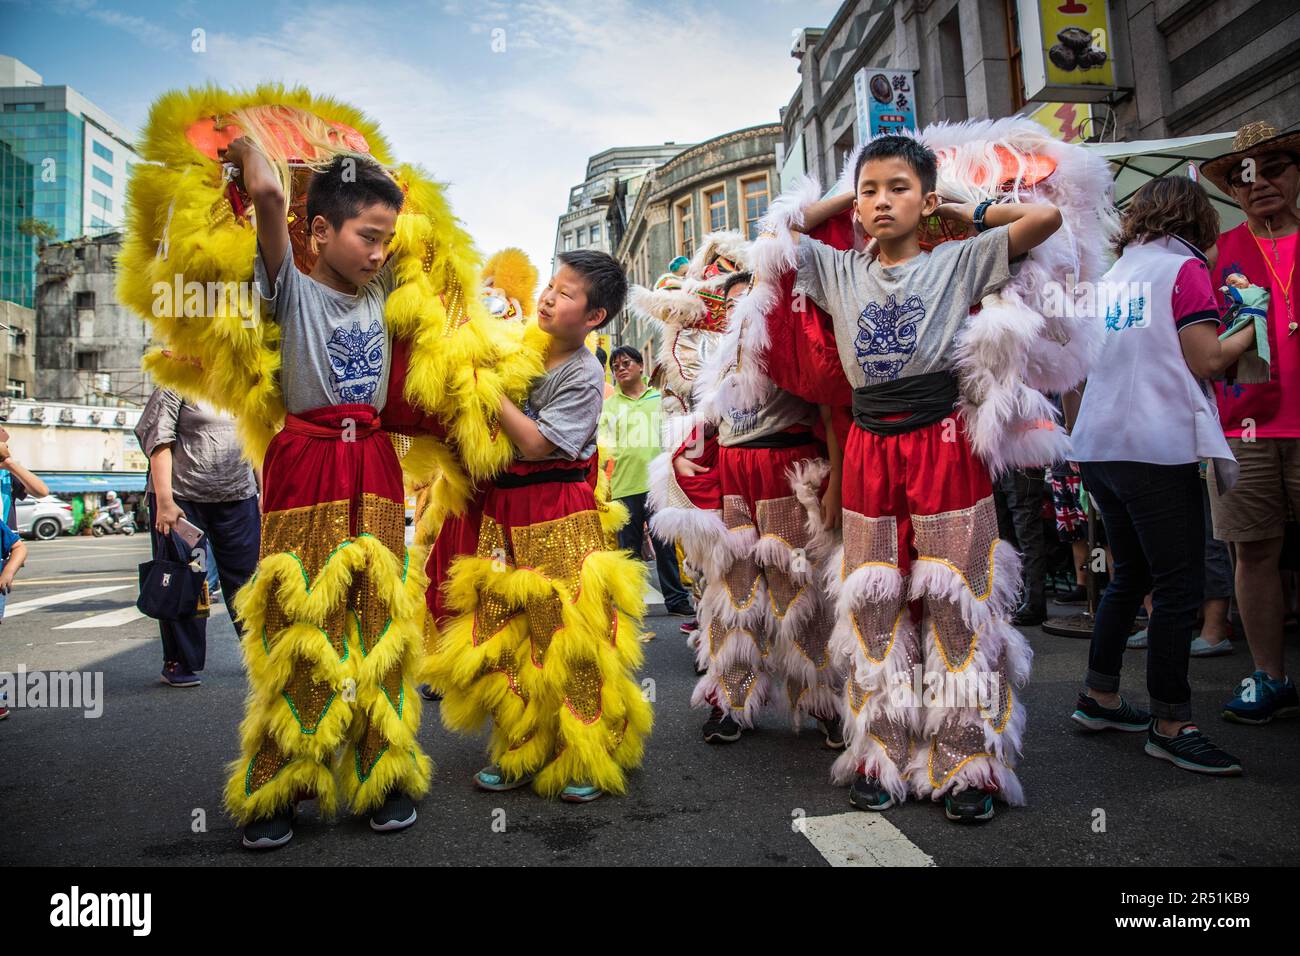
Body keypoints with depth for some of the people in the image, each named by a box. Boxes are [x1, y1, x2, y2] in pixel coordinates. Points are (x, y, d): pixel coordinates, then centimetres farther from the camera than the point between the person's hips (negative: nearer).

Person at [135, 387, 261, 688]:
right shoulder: (174, 387, -2)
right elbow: (159, 443, -8)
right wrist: (165, 502, -15)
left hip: (238, 497, 5)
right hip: (182, 498, -4)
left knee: (248, 575, 6)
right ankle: (179, 664, 16)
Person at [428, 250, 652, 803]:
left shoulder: (584, 374, -9)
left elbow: (535, 443, -17)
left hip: (560, 519, -6)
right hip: (505, 513, 6)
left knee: (570, 640, -2)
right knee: (505, 637, 8)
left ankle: (587, 761, 15)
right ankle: (522, 751, 24)